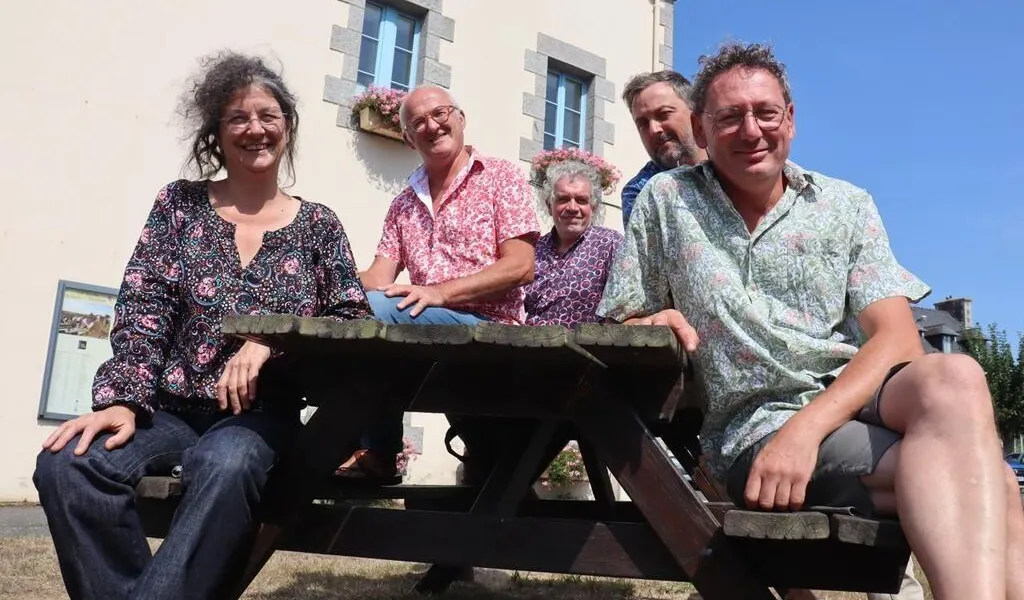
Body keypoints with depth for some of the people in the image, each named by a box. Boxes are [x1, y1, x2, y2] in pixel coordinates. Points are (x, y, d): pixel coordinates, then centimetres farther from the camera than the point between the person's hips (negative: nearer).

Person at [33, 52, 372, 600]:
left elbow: (354, 319, -1)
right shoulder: (179, 204, 9)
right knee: (67, 463, -27)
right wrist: (122, 400, -14)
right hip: (169, 406, 2)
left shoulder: (317, 225, 7)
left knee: (226, 466, -37)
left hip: (259, 414, -1)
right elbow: (142, 313, 1)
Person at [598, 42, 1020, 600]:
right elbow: (619, 327, 11)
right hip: (754, 424, -3)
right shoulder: (665, 200, 8)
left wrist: (807, 427, -20)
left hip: (853, 395, 3)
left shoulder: (847, 206, 10)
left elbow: (897, 339, -3)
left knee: (952, 376, -34)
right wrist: (653, 327, -15)